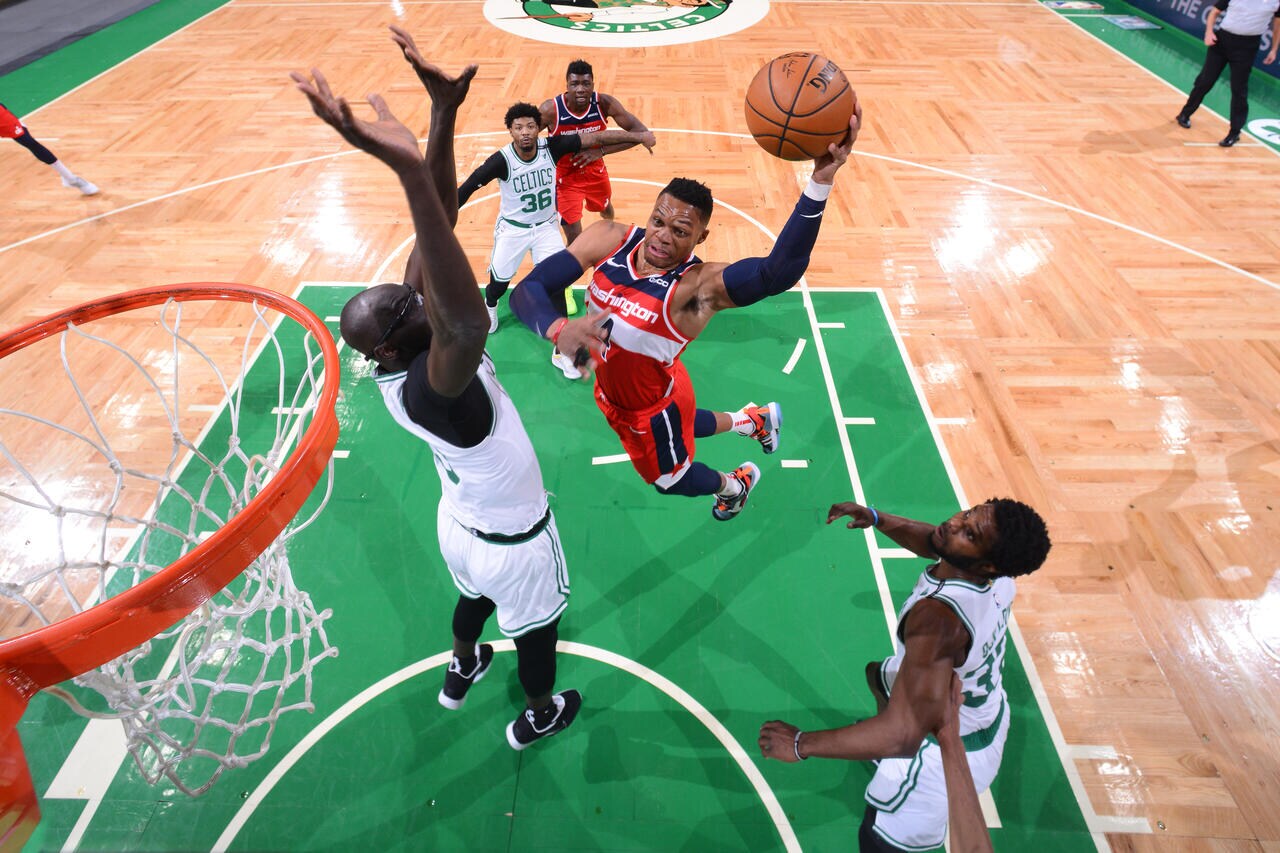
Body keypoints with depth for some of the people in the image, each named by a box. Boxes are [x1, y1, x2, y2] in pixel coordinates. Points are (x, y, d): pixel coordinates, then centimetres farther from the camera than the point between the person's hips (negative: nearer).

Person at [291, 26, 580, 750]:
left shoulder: (415, 335, -19)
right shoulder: (426, 385, -41)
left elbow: (438, 227, -23)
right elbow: (469, 323, -66)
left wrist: (444, 113, -32)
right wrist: (409, 170, -70)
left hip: (461, 525, 7)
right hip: (515, 542, -7)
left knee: (476, 597, 37)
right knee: (536, 629, 24)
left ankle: (462, 671, 66)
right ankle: (541, 715, 54)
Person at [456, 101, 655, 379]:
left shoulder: (552, 147, -19)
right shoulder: (502, 160, -24)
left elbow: (597, 137, -20)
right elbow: (467, 188, -20)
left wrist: (639, 136, -22)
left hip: (546, 227, 1)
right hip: (513, 229, -1)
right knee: (499, 282, 13)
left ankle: (561, 350, 6)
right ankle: (489, 305, 54)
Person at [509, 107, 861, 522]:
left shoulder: (699, 285, -36)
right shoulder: (608, 239, -22)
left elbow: (779, 272, -57)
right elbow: (528, 289, -28)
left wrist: (820, 180, -69)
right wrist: (559, 329, -50)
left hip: (653, 408, -5)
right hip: (610, 390, 5)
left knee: (671, 480, 25)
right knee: (680, 427, 35)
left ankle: (736, 484, 59)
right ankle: (755, 420, 62)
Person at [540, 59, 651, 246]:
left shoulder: (604, 103, -23)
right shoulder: (551, 109, -28)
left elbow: (640, 132, -26)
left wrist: (601, 150, -33)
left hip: (595, 170, 3)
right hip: (564, 176, -3)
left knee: (605, 208, 32)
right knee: (574, 238, -7)